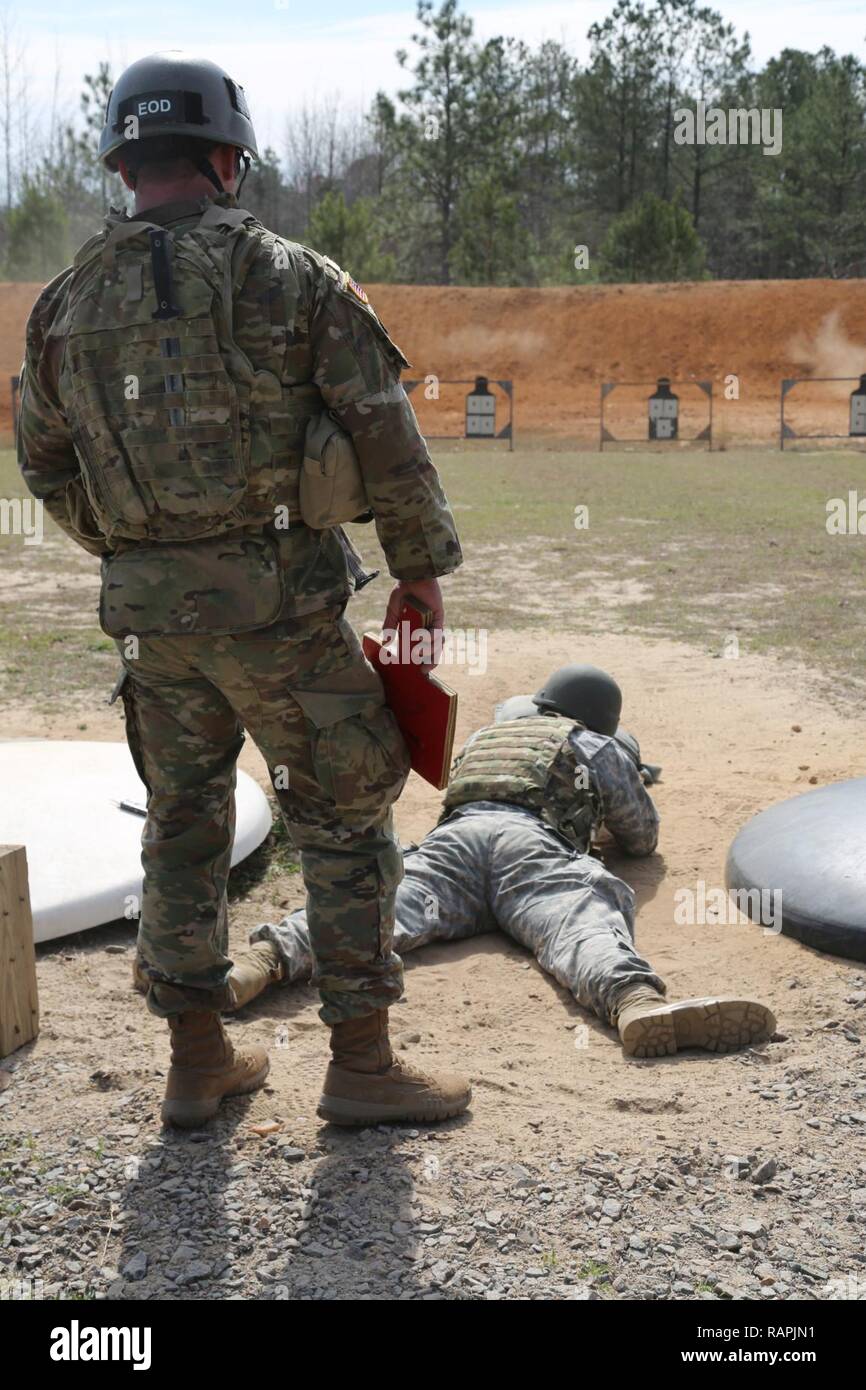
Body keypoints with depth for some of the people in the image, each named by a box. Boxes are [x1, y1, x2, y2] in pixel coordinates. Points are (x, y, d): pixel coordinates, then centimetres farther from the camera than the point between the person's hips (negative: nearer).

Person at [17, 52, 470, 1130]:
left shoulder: (66, 304, 6)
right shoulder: (292, 279, -7)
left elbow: (46, 468, 14)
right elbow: (388, 441, -8)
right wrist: (421, 564, 4)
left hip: (146, 607, 5)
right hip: (274, 597, -4)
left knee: (184, 822, 16)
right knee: (347, 818, 8)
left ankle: (198, 1062, 24)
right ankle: (361, 1061, 14)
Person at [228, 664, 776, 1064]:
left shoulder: (490, 732, 43)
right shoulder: (602, 749, 31)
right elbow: (643, 839, 41)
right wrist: (626, 790, 64)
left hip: (454, 834, 3)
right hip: (529, 841, -3)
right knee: (583, 926, -26)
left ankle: (271, 958, -47)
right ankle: (639, 1002, -58)